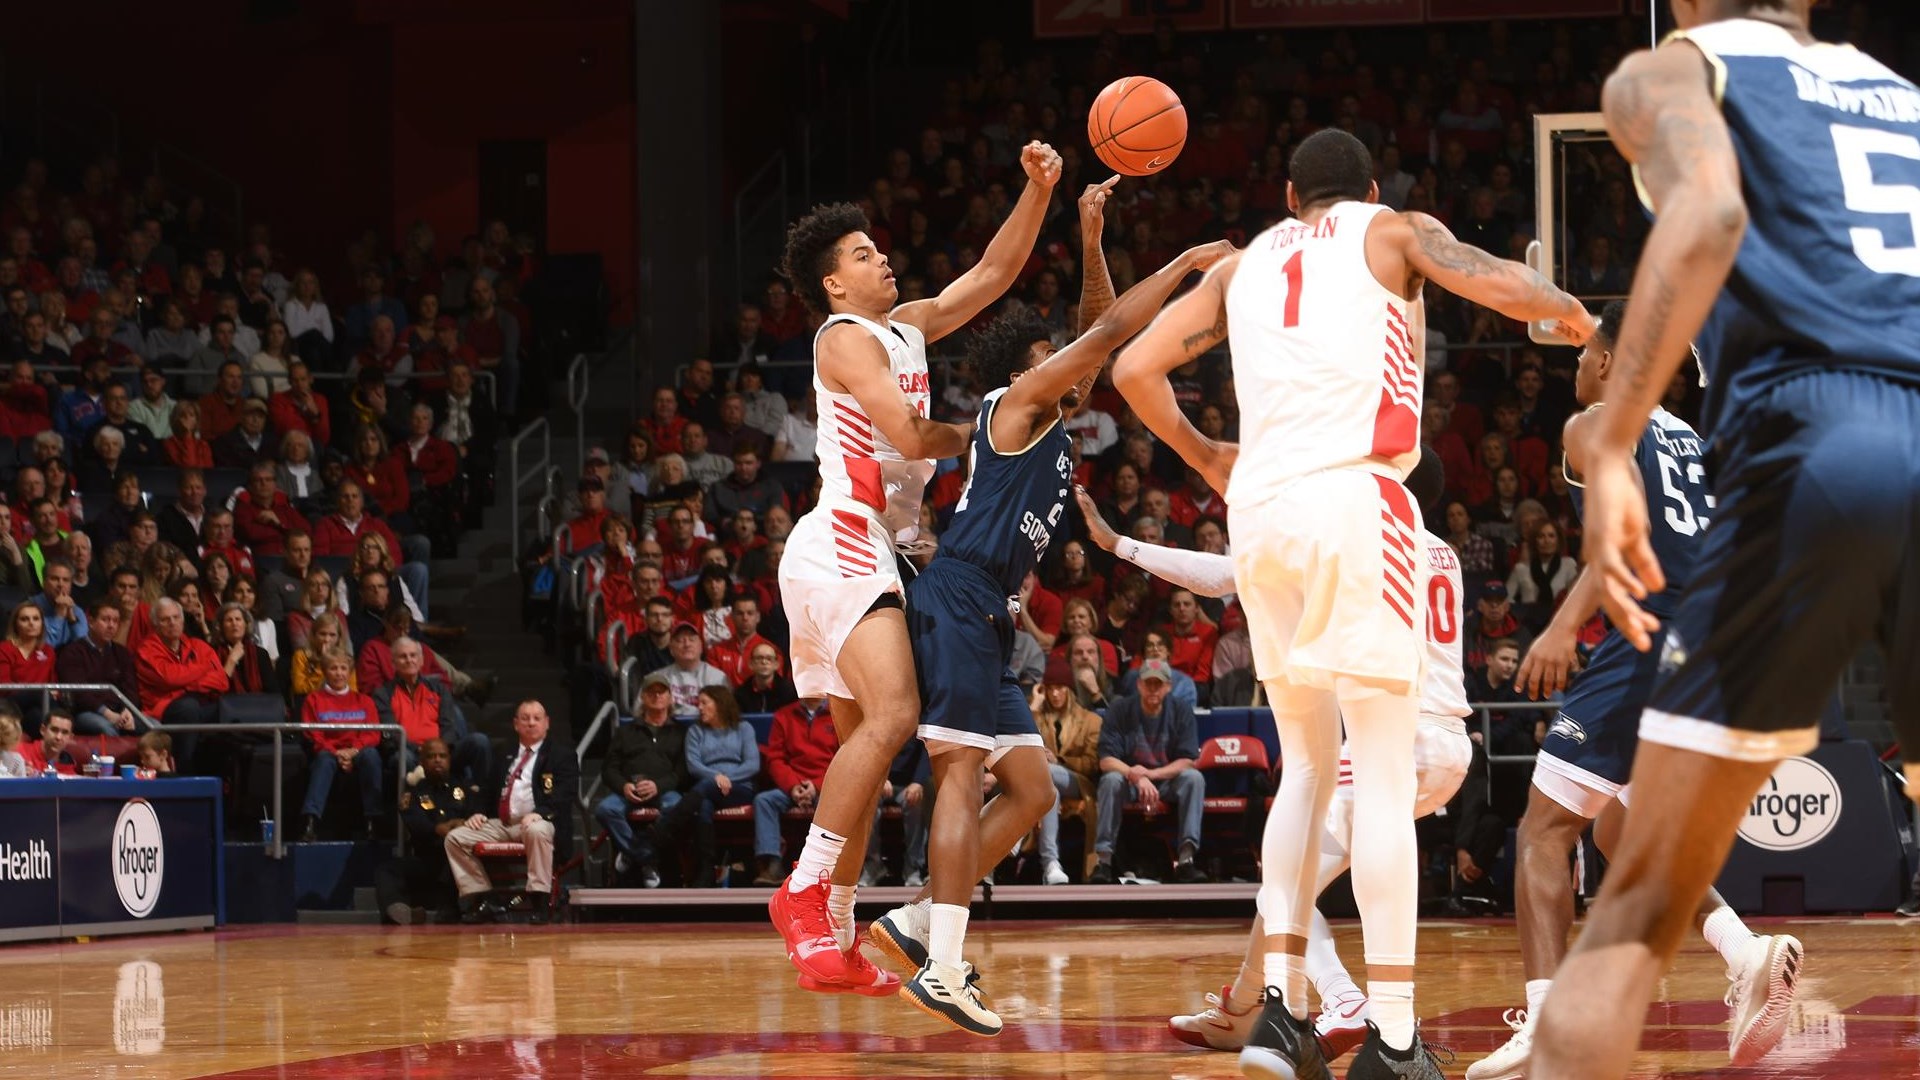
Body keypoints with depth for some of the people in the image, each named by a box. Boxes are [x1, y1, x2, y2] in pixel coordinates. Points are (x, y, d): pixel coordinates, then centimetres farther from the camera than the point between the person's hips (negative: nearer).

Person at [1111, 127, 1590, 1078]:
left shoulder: (1243, 265, 22)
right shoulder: (1393, 232, 11)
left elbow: (1134, 370, 16)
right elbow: (1505, 288, -6)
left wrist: (1203, 456, 31)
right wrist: (1569, 314, 15)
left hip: (1260, 510, 5)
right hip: (1354, 500, -5)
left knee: (1306, 767, 17)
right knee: (1384, 776, -5)